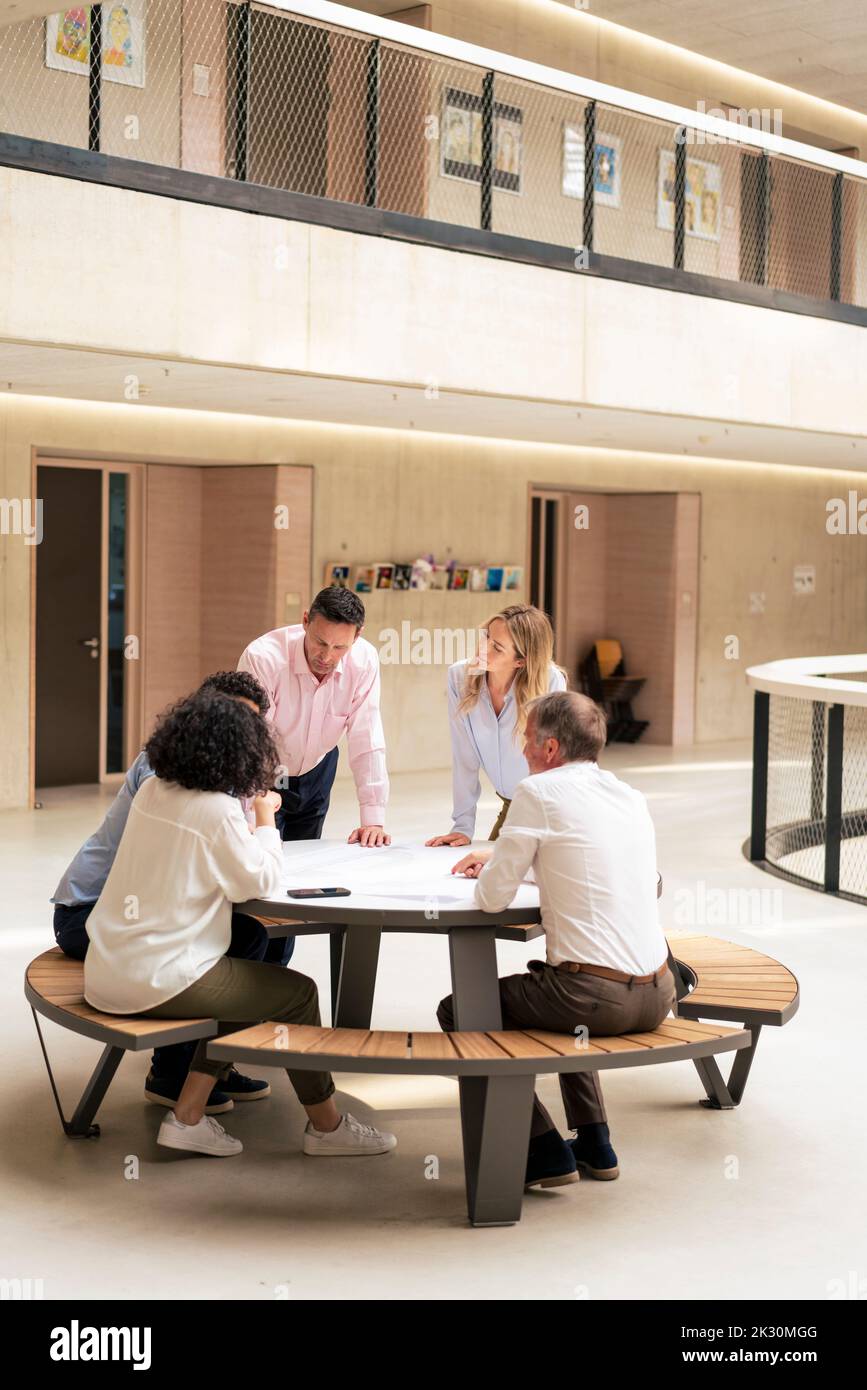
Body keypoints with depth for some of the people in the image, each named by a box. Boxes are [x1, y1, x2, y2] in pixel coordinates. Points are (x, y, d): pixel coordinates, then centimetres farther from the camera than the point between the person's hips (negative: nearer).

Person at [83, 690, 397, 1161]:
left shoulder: (150, 791, 6)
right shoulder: (217, 809, -18)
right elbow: (263, 879, -10)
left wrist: (250, 822, 15)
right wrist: (265, 817, 4)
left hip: (109, 970, 9)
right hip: (156, 982, -8)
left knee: (249, 987, 25)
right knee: (297, 993, 7)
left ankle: (187, 1117, 19)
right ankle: (326, 1126, 21)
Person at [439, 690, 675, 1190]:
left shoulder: (540, 792, -8)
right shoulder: (631, 797, 13)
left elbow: (492, 899, -7)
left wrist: (494, 871, 15)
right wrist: (503, 856, 33)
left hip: (597, 998, -7)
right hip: (657, 996, 8)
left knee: (458, 1010, 15)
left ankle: (546, 1150, 11)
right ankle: (594, 1144, 33)